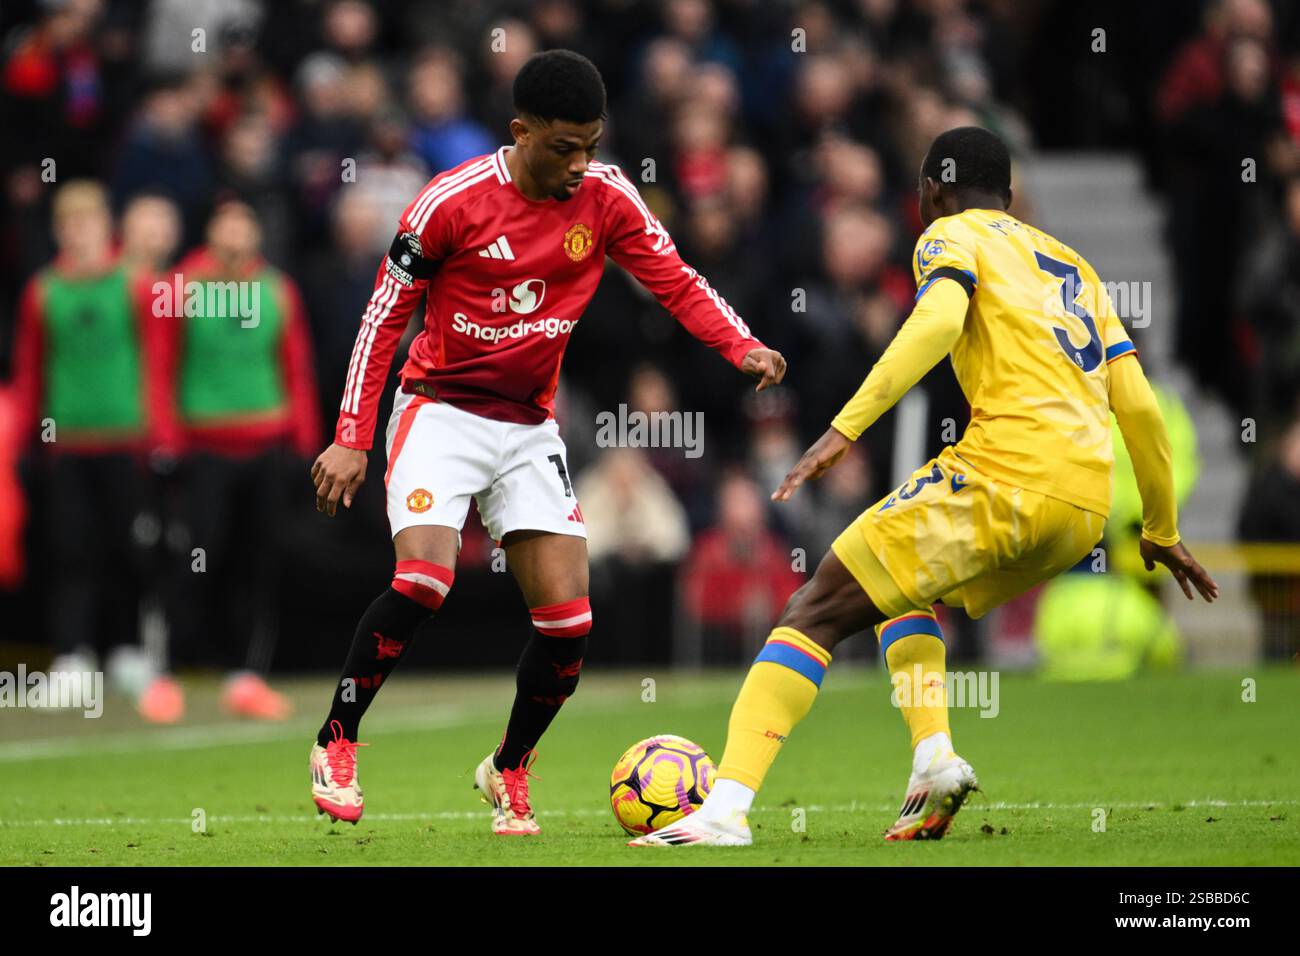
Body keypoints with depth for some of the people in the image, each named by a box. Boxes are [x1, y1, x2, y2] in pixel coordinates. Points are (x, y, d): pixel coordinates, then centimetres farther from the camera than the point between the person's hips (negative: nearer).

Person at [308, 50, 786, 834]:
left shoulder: (606, 197, -5)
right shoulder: (454, 202, -15)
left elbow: (676, 281, -2)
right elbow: (385, 314, -7)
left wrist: (744, 347, -22)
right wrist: (352, 439, -10)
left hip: (530, 428, 4)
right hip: (441, 410, -4)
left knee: (569, 620, -5)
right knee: (424, 579, -26)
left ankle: (508, 771, 18)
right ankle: (337, 745, -7)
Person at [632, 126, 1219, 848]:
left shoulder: (953, 235, 9)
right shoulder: (1073, 267, 29)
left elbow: (937, 321, -14)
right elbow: (1140, 409, 24)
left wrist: (844, 428, -20)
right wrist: (1162, 531, 34)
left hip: (1006, 476, -7)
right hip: (1085, 512, 7)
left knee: (818, 611, -5)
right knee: (904, 590, 30)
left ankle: (727, 807, -20)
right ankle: (934, 758, 6)